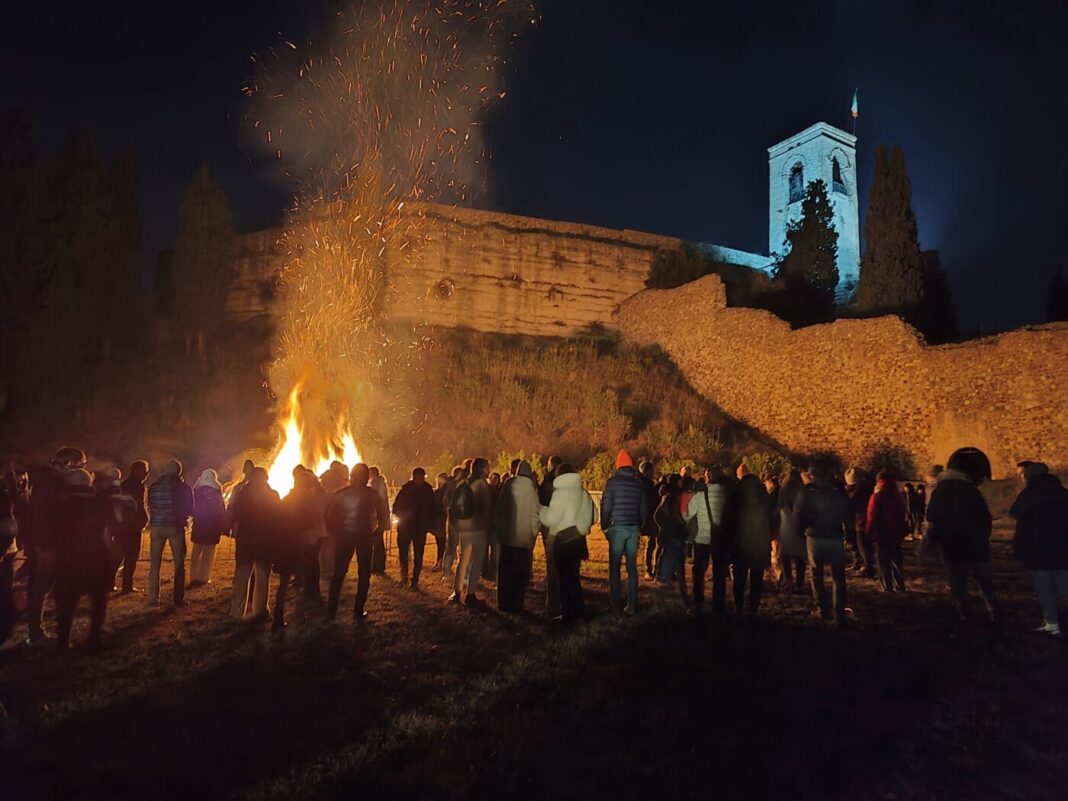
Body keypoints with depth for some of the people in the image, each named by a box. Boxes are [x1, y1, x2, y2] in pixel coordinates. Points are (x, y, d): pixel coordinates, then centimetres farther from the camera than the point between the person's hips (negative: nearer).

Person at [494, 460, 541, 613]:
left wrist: (498, 528, 15)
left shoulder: (508, 485, -3)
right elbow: (535, 512, -9)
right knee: (521, 573, 7)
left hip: (506, 536, 3)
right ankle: (516, 605, 6)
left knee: (505, 572, 13)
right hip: (524, 537, -3)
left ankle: (504, 604, 19)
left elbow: (498, 508, 3)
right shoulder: (531, 488, -9)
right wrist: (534, 532, 2)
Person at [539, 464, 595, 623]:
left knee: (564, 577, 2)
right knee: (573, 576, 18)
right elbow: (593, 517, 13)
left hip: (563, 540, -7)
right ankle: (578, 610, 24)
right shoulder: (584, 493, 8)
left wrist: (541, 511, 1)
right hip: (578, 538, 7)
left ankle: (569, 613, 6)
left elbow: (551, 518, -18)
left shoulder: (560, 492, -14)